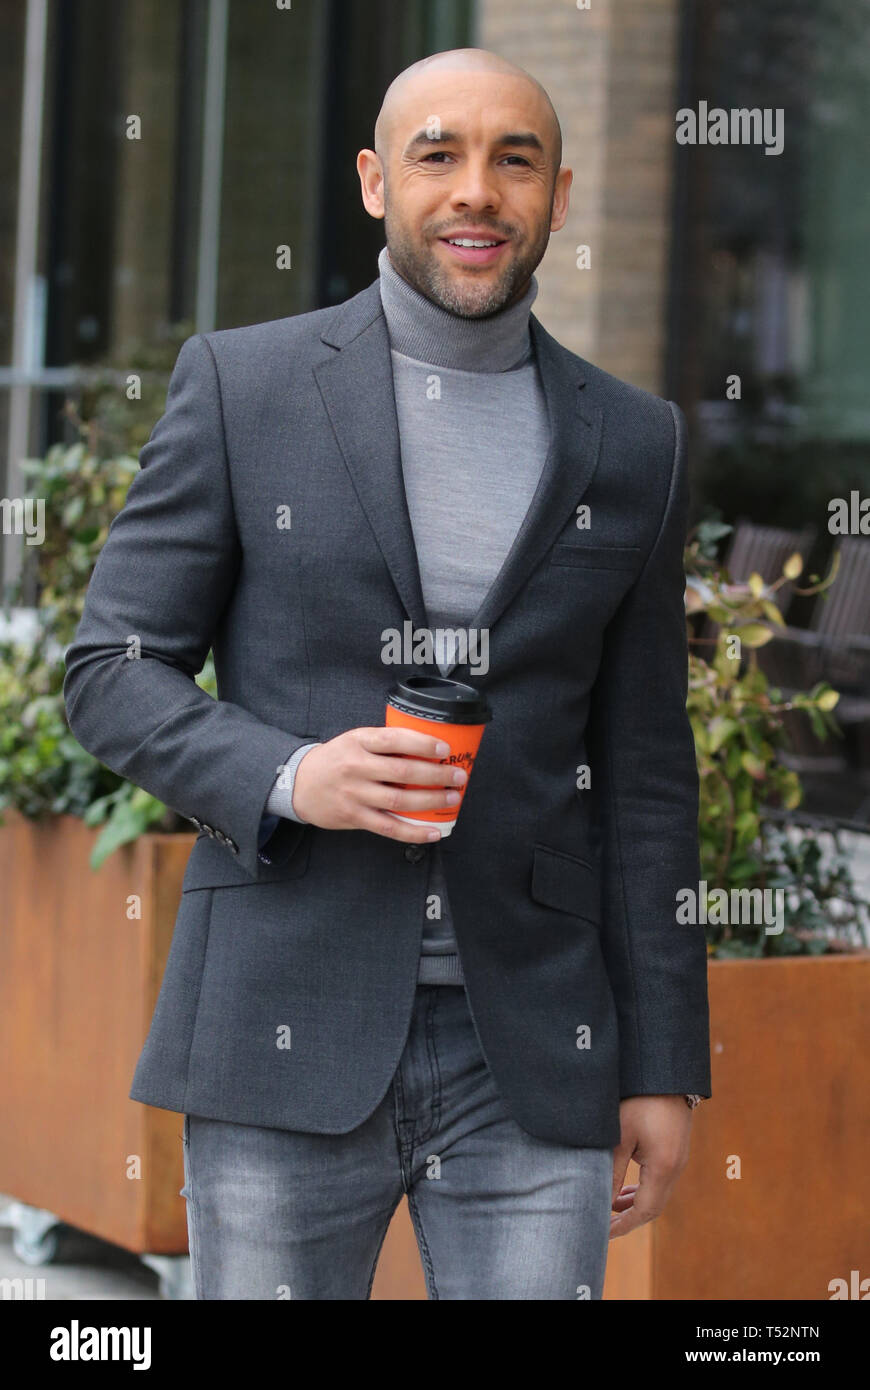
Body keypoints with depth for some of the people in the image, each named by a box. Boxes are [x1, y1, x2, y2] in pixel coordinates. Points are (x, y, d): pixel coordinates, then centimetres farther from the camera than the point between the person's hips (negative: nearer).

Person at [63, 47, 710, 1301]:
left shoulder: (633, 445, 10)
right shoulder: (242, 386, 3)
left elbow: (645, 773, 11)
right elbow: (111, 671, 3)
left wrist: (662, 1067, 8)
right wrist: (288, 779, -16)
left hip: (528, 1055, 2)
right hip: (288, 1042, -2)